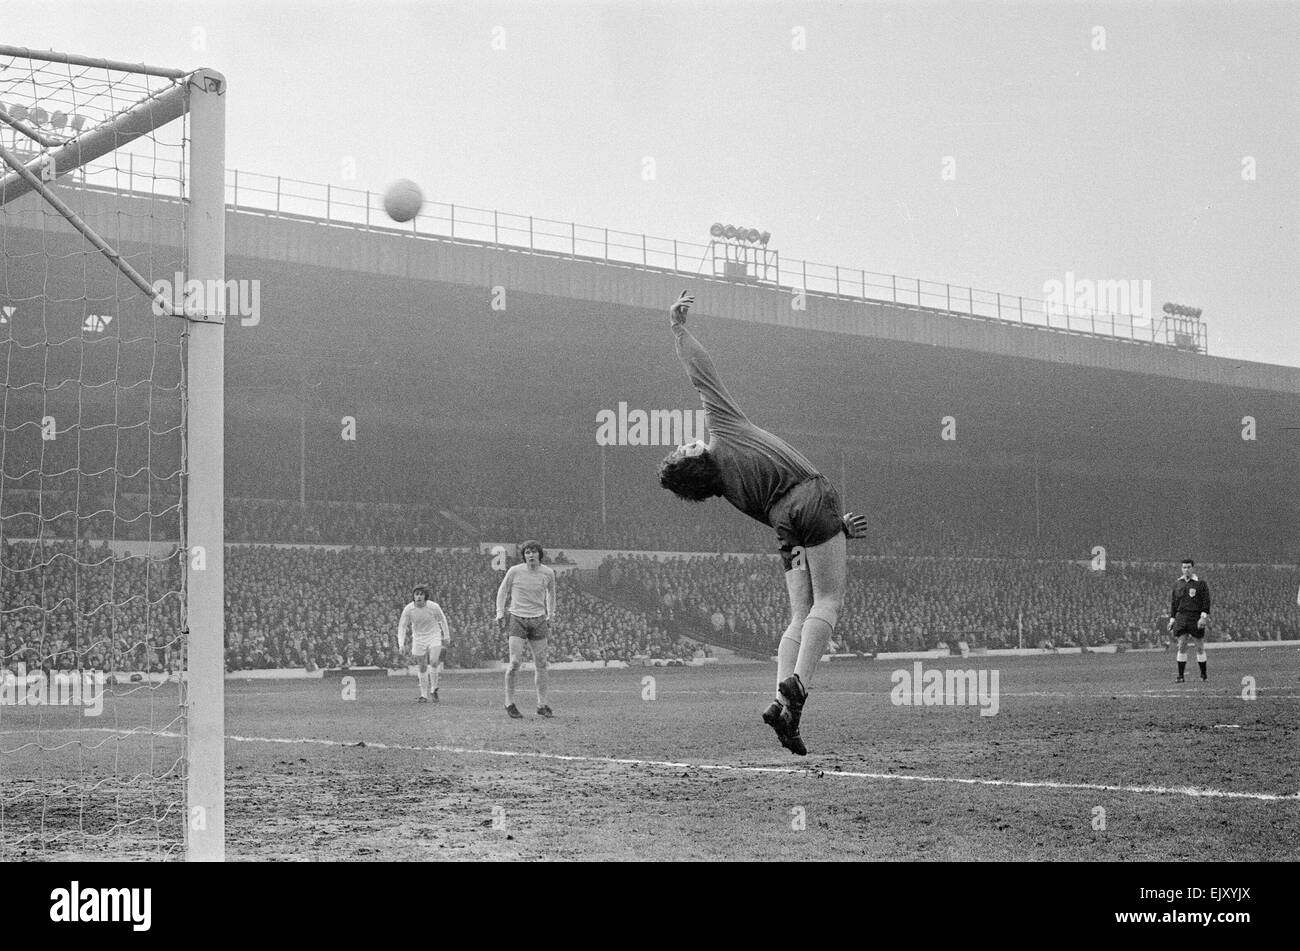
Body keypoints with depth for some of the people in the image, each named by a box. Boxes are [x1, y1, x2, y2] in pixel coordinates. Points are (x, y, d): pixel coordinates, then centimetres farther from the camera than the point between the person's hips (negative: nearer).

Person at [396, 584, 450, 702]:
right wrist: (401, 644, -20)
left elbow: (442, 619, 1)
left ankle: (434, 689, -3)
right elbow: (402, 626, -9)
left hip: (434, 636, -2)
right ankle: (424, 696, 17)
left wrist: (446, 636, 9)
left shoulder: (434, 607, -18)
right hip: (419, 639, 2)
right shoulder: (408, 609, -17)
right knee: (423, 668, 6)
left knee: (433, 662, -21)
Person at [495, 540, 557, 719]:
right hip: (517, 620, -3)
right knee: (515, 662, -12)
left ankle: (542, 705, 12)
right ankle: (509, 703, 0)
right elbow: (503, 591, 8)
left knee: (541, 664, 3)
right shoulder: (514, 571, -8)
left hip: (538, 621, 3)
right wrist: (500, 614, 5)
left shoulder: (548, 573, -2)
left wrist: (550, 616, 21)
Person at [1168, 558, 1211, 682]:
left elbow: (1206, 601, -6)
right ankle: (1180, 675, -1)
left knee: (1200, 647, 4)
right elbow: (1173, 602, 16)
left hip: (1196, 618, -3)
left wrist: (1204, 616, -16)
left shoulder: (1201, 583, -3)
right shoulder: (1177, 583, 10)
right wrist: (1172, 619, 10)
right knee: (1181, 647, -3)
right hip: (1181, 617, 3)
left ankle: (1204, 674, 17)